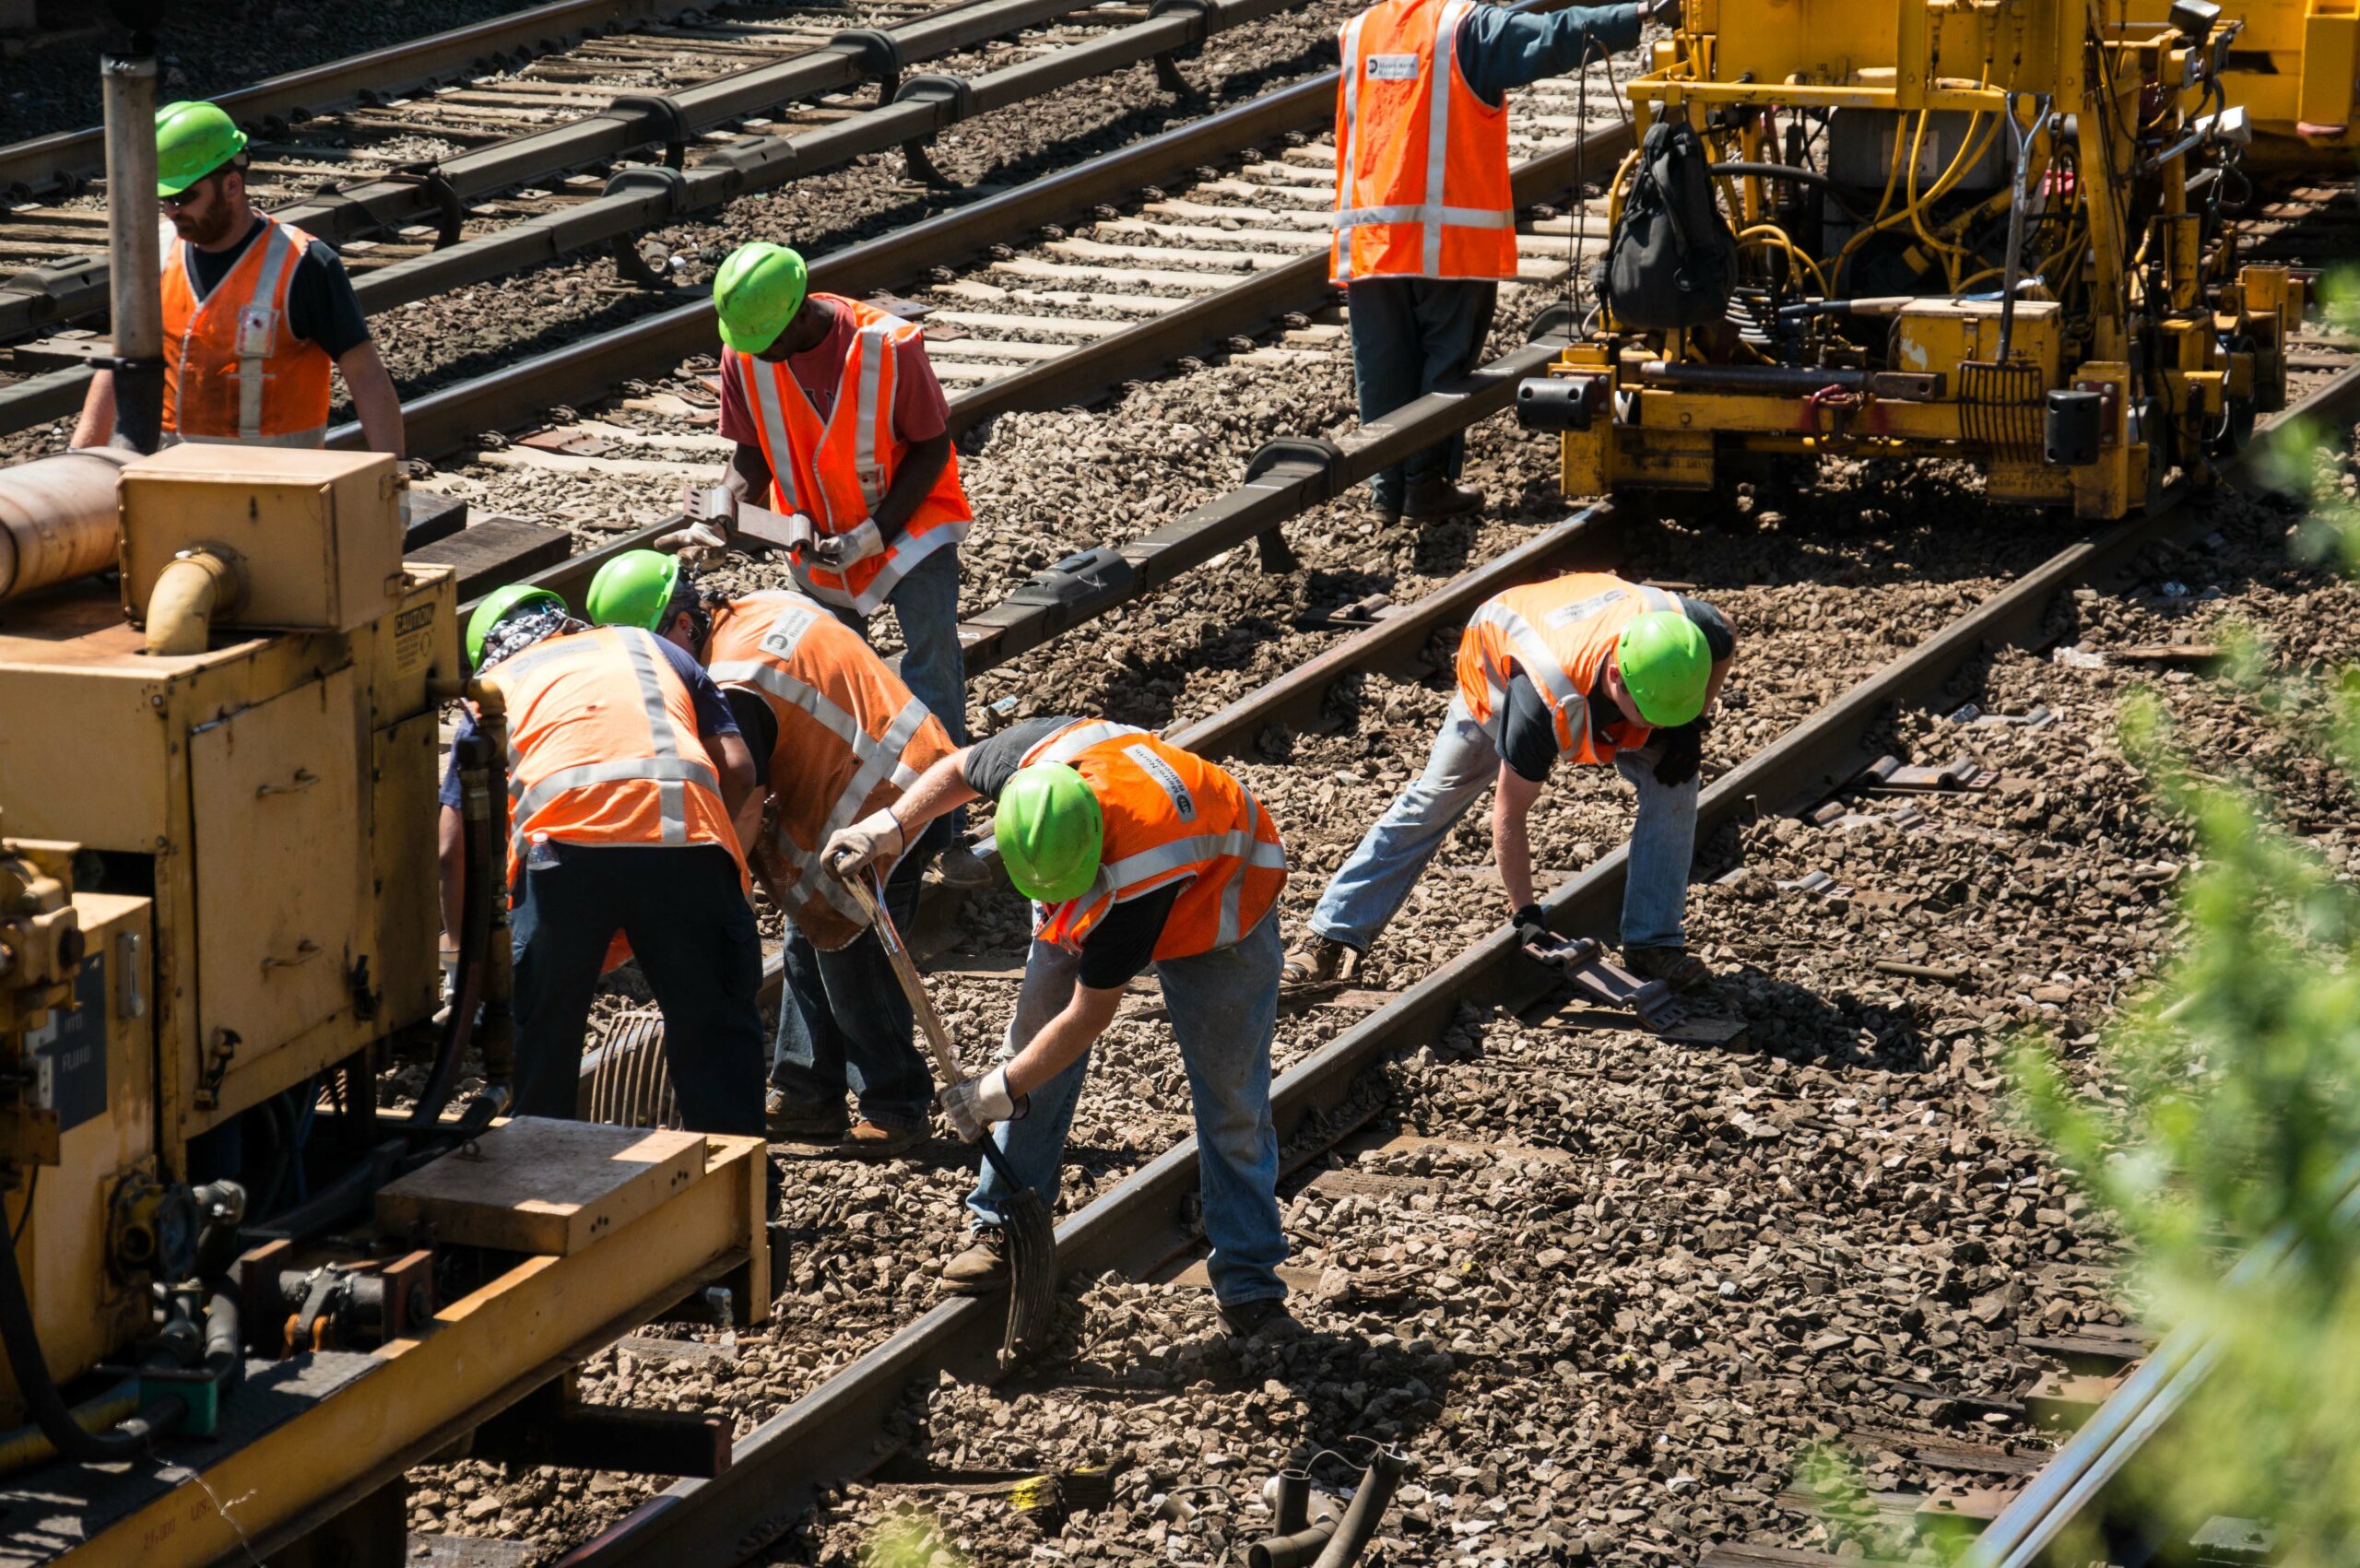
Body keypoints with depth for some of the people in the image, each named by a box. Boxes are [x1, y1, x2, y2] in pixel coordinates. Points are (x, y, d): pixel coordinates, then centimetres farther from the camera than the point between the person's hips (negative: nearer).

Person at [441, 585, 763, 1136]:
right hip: (689, 828, 1)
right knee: (716, 1028, 12)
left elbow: (451, 852, 21)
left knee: (540, 1030, 16)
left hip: (564, 841, -1)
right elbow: (737, 769, 20)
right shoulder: (650, 648, 34)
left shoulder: (494, 687, 29)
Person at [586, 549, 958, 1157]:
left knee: (849, 961, 0)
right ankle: (805, 1095, 22)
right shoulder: (762, 607, 6)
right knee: (811, 944, 15)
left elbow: (746, 812, -22)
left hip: (884, 808, -11)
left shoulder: (732, 688, -23)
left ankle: (895, 1107, 12)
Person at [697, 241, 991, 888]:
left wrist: (873, 534, -26)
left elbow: (931, 447, -18)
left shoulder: (889, 347, -29)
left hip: (910, 519, -4)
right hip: (820, 536, 4)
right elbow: (753, 452, -5)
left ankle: (946, 833, -19)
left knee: (933, 656, -18)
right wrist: (729, 507, -27)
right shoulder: (745, 357, -16)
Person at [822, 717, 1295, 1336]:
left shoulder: (1142, 867, -46)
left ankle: (1249, 1279, 2)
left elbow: (1089, 1016, -33)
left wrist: (1000, 1091, -24)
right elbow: (958, 770, -5)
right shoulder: (1035, 755, -35)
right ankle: (1000, 1230, 7)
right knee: (1031, 1037, -2)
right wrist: (887, 827, -17)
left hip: (1209, 906, -6)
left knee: (1231, 1098, -7)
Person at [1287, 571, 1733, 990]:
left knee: (1673, 781, -15)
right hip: (1502, 663, -3)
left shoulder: (1692, 629, -40)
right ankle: (1333, 937, 8)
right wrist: (1526, 915, -29)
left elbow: (1725, 642, -9)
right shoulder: (1544, 705, -47)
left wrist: (1689, 726, -20)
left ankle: (1653, 943, -7)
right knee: (1436, 797, -2)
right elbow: (1508, 815, -32)